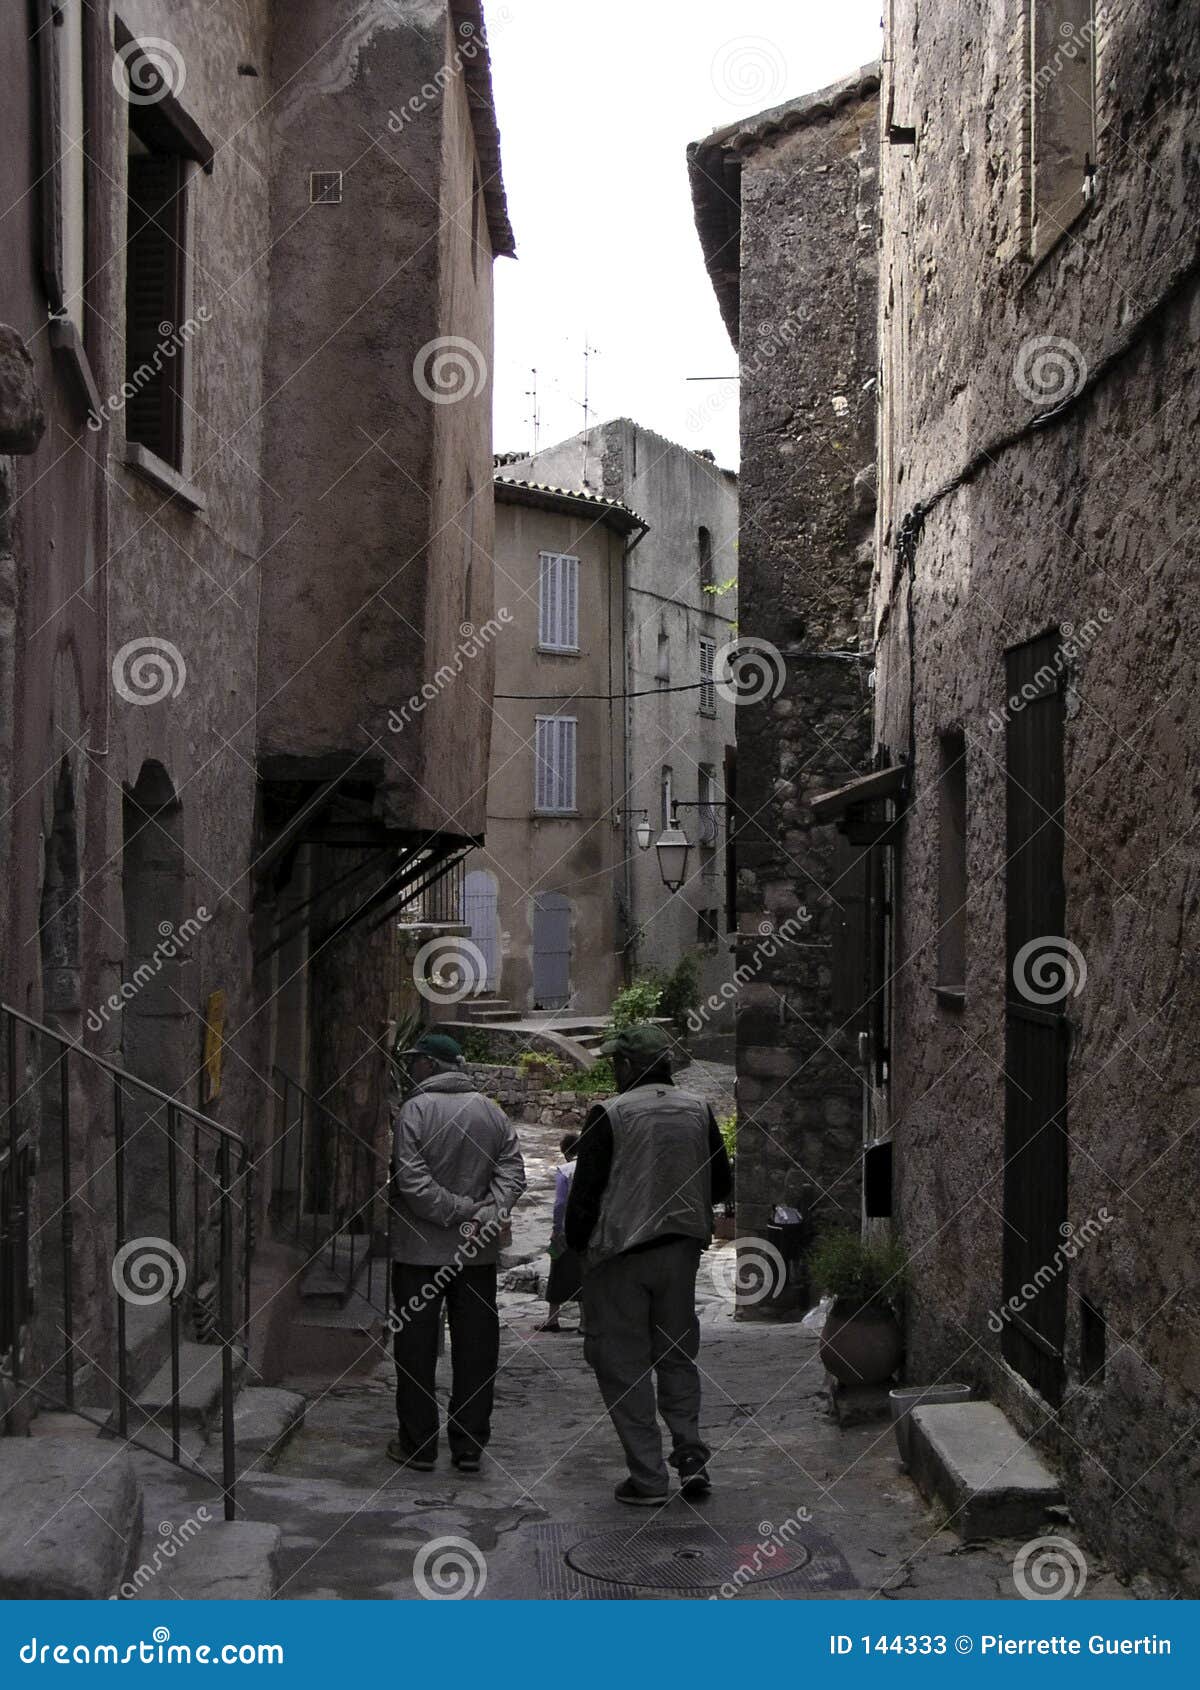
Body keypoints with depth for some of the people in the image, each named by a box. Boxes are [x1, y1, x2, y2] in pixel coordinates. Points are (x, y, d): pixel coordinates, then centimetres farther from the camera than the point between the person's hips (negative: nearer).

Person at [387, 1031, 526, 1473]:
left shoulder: (413, 1111, -9)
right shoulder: (492, 1112, 7)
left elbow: (412, 1181, -17)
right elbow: (512, 1172, 0)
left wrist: (463, 1212, -12)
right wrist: (486, 1214, -9)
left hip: (419, 1251, -4)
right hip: (479, 1254, 4)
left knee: (416, 1347, 5)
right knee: (476, 1349, 9)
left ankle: (418, 1445, 9)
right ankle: (469, 1445, 13)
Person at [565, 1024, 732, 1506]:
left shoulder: (609, 1115, -12)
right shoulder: (698, 1110, 3)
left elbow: (585, 1191, -10)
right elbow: (721, 1184, 11)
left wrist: (577, 1242, 5)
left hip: (619, 1250, -5)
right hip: (682, 1249, 5)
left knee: (623, 1362, 4)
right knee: (677, 1353, 19)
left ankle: (648, 1475, 3)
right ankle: (691, 1457, 9)